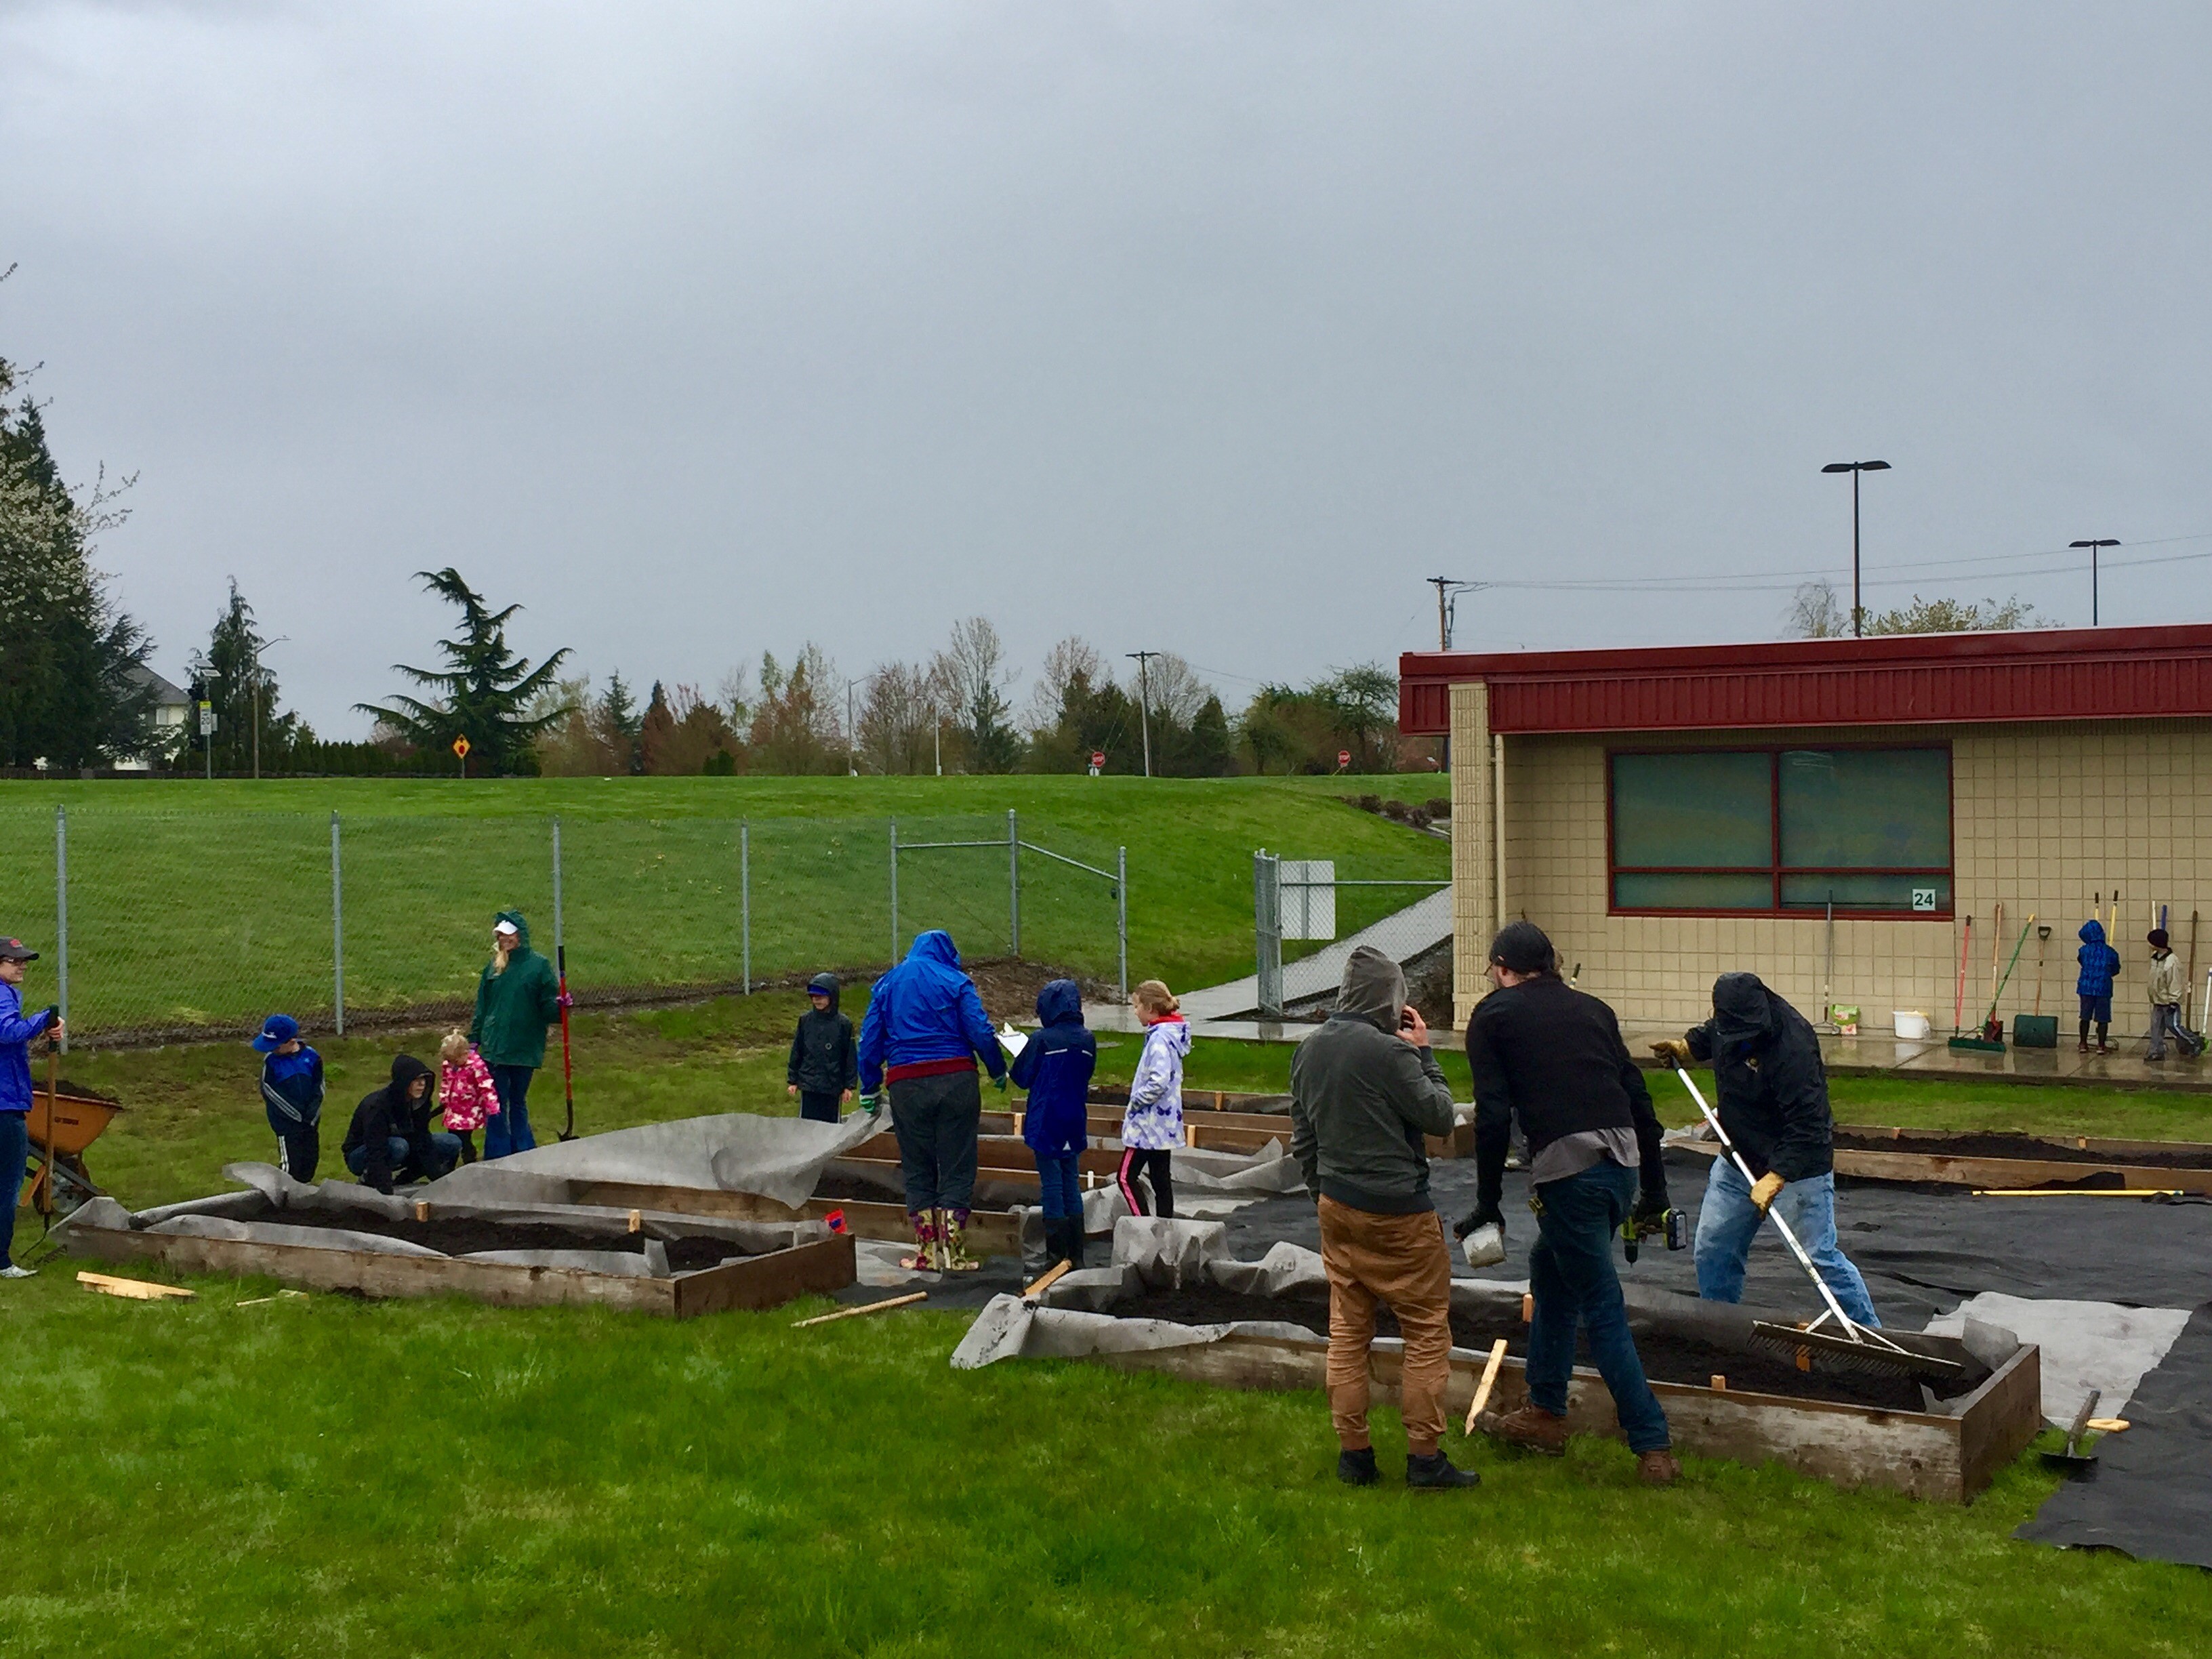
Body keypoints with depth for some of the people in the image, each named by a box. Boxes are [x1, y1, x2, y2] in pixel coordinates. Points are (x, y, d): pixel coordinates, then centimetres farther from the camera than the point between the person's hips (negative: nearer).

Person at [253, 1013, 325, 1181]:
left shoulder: (311, 1057, -5)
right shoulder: (271, 1060, -10)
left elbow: (319, 1087, 1)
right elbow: (269, 1091, -11)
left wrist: (312, 1113, -10)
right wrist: (297, 1114, -14)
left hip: (311, 1121, 3)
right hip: (286, 1122, -3)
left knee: (311, 1158, 13)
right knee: (290, 1162, -7)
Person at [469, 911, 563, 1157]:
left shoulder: (539, 965, -3)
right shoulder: (493, 967, 6)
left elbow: (548, 1007, -3)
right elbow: (482, 1007, 11)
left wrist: (557, 1006, -24)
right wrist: (474, 1039, 7)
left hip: (525, 1049, -2)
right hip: (494, 1047, 2)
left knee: (518, 1102, 11)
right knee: (497, 1104, 3)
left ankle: (523, 1156, 21)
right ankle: (497, 1160, 9)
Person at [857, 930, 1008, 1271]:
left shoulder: (886, 984, 12)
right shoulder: (954, 981, 2)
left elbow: (870, 1042, 10)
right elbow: (981, 1032, -6)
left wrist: (870, 1090, 16)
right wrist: (998, 1072, 7)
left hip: (906, 1085, 2)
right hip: (955, 1079, -2)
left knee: (918, 1170, 11)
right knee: (957, 1169, 3)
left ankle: (926, 1252, 11)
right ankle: (954, 1253, 0)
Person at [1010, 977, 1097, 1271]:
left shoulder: (1042, 1040, -16)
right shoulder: (1088, 1040, 0)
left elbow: (1022, 1077, -8)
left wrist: (1020, 1057, 11)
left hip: (1046, 1123, -5)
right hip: (1075, 1123, 5)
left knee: (1052, 1185, 1)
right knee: (1071, 1184, 13)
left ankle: (1057, 1255, 3)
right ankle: (1076, 1255, 14)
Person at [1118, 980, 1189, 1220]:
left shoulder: (1160, 1038, -20)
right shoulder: (1168, 1033, 11)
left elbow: (1159, 1081, -29)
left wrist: (1137, 1100, -15)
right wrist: (1139, 1099, 13)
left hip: (1150, 1121, -10)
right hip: (1164, 1120, 10)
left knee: (1126, 1176, -5)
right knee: (1161, 1180, 13)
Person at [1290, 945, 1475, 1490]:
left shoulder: (1309, 1050, 6)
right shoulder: (1387, 1051, -19)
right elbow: (1440, 1116, -11)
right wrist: (1424, 1053, -3)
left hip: (1336, 1206, 7)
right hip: (1397, 1212, -7)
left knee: (1347, 1332, 11)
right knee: (1427, 1332, 4)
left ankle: (1353, 1454, 14)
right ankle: (1425, 1458, 5)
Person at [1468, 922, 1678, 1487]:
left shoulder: (1494, 1015, 7)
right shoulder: (1591, 1008, 21)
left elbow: (1493, 1116, -3)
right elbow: (1639, 1100, 18)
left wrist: (1488, 1206, 2)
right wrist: (1655, 1193, 23)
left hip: (1566, 1170, -6)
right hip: (1624, 1163, 6)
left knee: (1603, 1310, 0)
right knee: (1550, 1271, 24)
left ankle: (1654, 1448, -1)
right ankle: (1545, 1413, 32)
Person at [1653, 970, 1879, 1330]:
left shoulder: (1792, 1045, -30)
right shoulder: (1726, 1023, -6)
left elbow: (1807, 1126, -30)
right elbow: (1707, 1038, 22)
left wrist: (1775, 1179, -31)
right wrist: (1685, 1047, 3)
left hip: (1796, 1165, -7)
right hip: (1738, 1160, 8)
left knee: (1819, 1256, -7)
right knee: (1712, 1251, 11)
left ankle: (1869, 1332, 7)